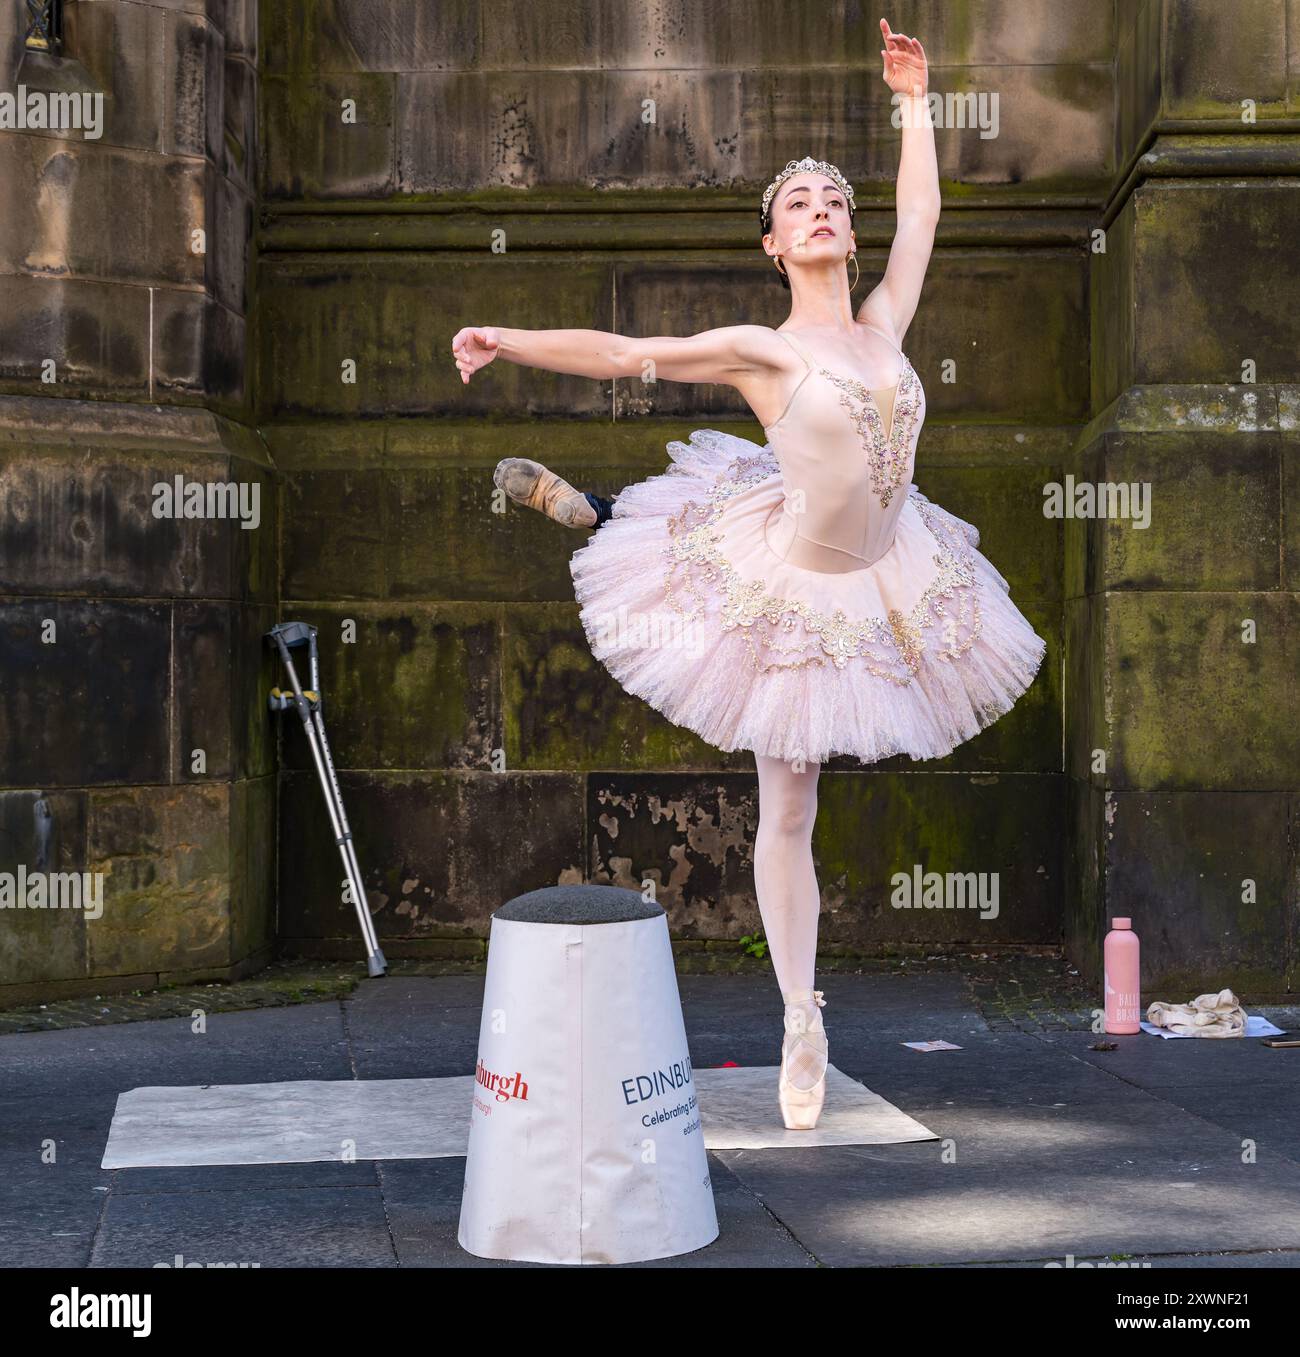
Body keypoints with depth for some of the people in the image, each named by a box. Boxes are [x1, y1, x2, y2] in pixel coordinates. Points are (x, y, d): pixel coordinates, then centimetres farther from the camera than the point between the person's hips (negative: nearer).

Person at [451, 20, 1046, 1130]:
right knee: (788, 813, 4)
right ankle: (803, 1027, 16)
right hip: (793, 590, -5)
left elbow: (921, 215, 15)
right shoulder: (757, 350, -12)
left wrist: (914, 102, 23)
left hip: (889, 578, 5)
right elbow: (622, 355, -10)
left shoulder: (886, 323, 1)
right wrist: (505, 342, -18)